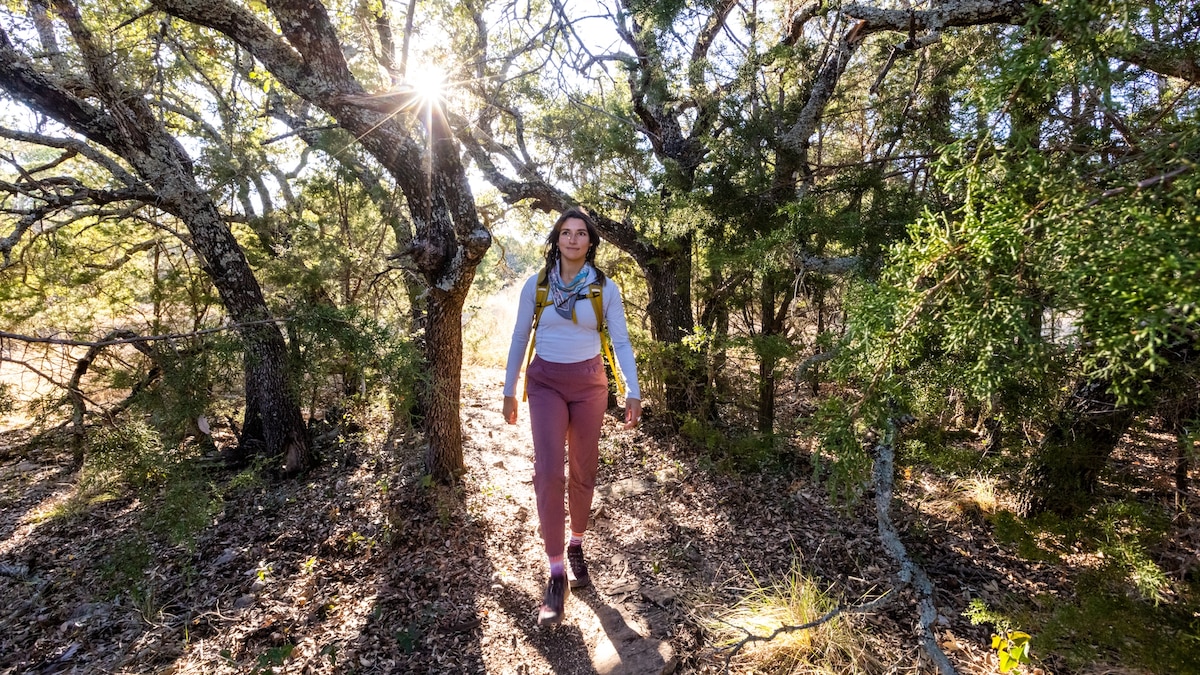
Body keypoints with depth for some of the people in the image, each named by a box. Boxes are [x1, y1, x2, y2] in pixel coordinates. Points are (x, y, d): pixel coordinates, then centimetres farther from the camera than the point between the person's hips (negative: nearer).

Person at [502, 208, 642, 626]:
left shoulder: (605, 288, 0)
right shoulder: (535, 285, 1)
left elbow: (621, 342, -1)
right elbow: (519, 339, 6)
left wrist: (633, 392, -10)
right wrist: (509, 391, 7)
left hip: (589, 383, 1)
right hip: (545, 383, 0)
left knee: (583, 472, 9)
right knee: (549, 474, -12)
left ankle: (577, 547, 34)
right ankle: (558, 576, -1)